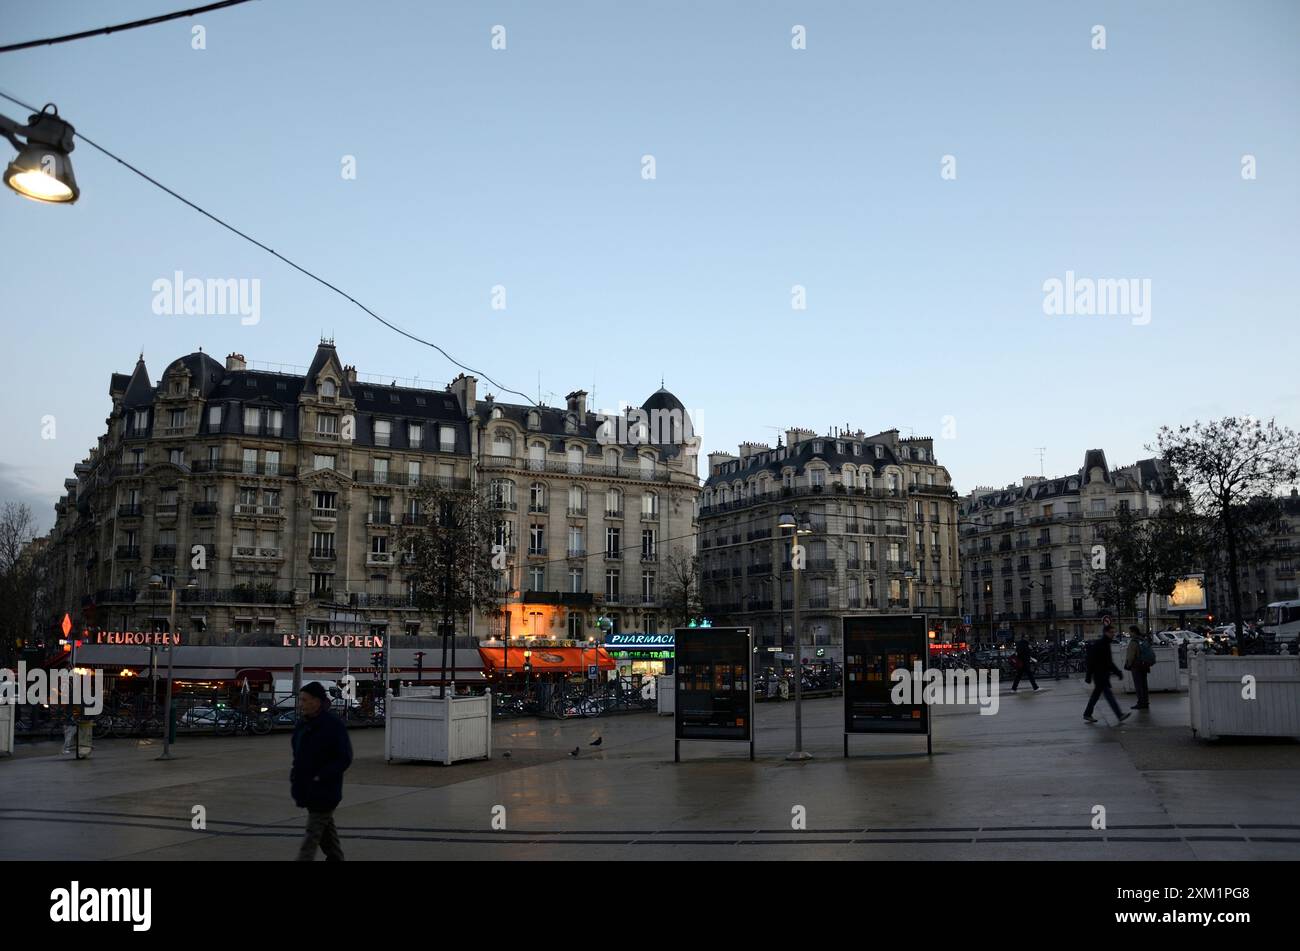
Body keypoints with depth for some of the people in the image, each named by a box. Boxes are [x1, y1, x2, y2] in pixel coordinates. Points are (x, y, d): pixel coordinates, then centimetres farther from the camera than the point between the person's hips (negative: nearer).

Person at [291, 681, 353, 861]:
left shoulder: (334, 726, -17)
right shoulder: (303, 723, 6)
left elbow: (345, 759, -17)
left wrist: (320, 777, -20)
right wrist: (295, 776, 5)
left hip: (324, 791, -8)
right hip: (307, 789, 8)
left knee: (313, 832, -6)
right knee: (326, 828, 18)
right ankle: (335, 857, 31)